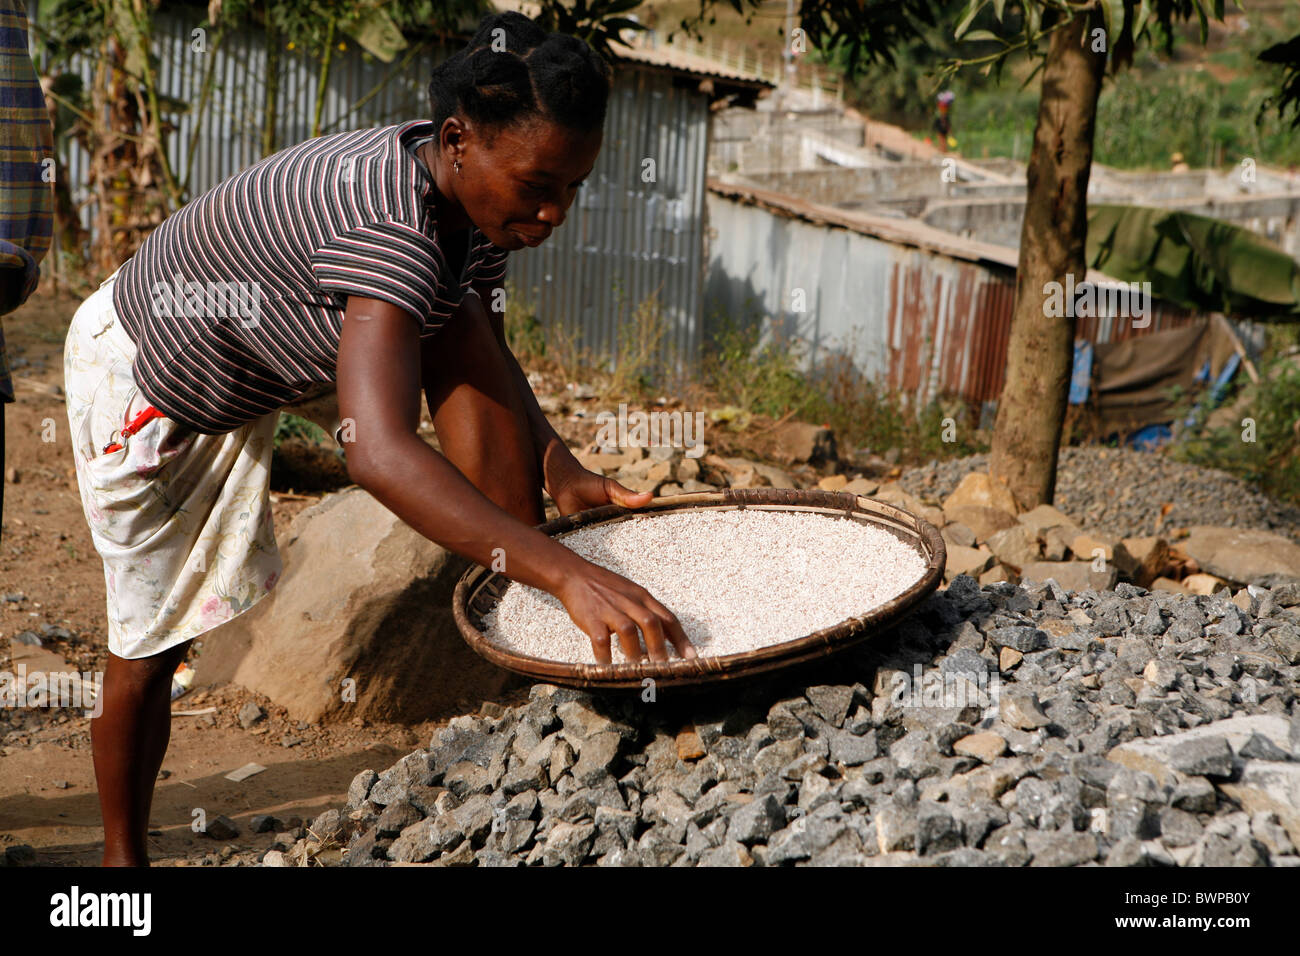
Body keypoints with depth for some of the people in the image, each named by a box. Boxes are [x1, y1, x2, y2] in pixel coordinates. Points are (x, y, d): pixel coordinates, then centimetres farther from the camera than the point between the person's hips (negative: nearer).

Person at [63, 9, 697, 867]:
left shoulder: (477, 194, -16)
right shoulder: (389, 221, -42)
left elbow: (493, 363, 1)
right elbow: (379, 451, -55)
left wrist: (561, 470, -17)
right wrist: (567, 573, -62)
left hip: (276, 344, 7)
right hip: (147, 371, -7)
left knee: (464, 338, -17)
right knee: (154, 640, 4)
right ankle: (124, 854, 30)